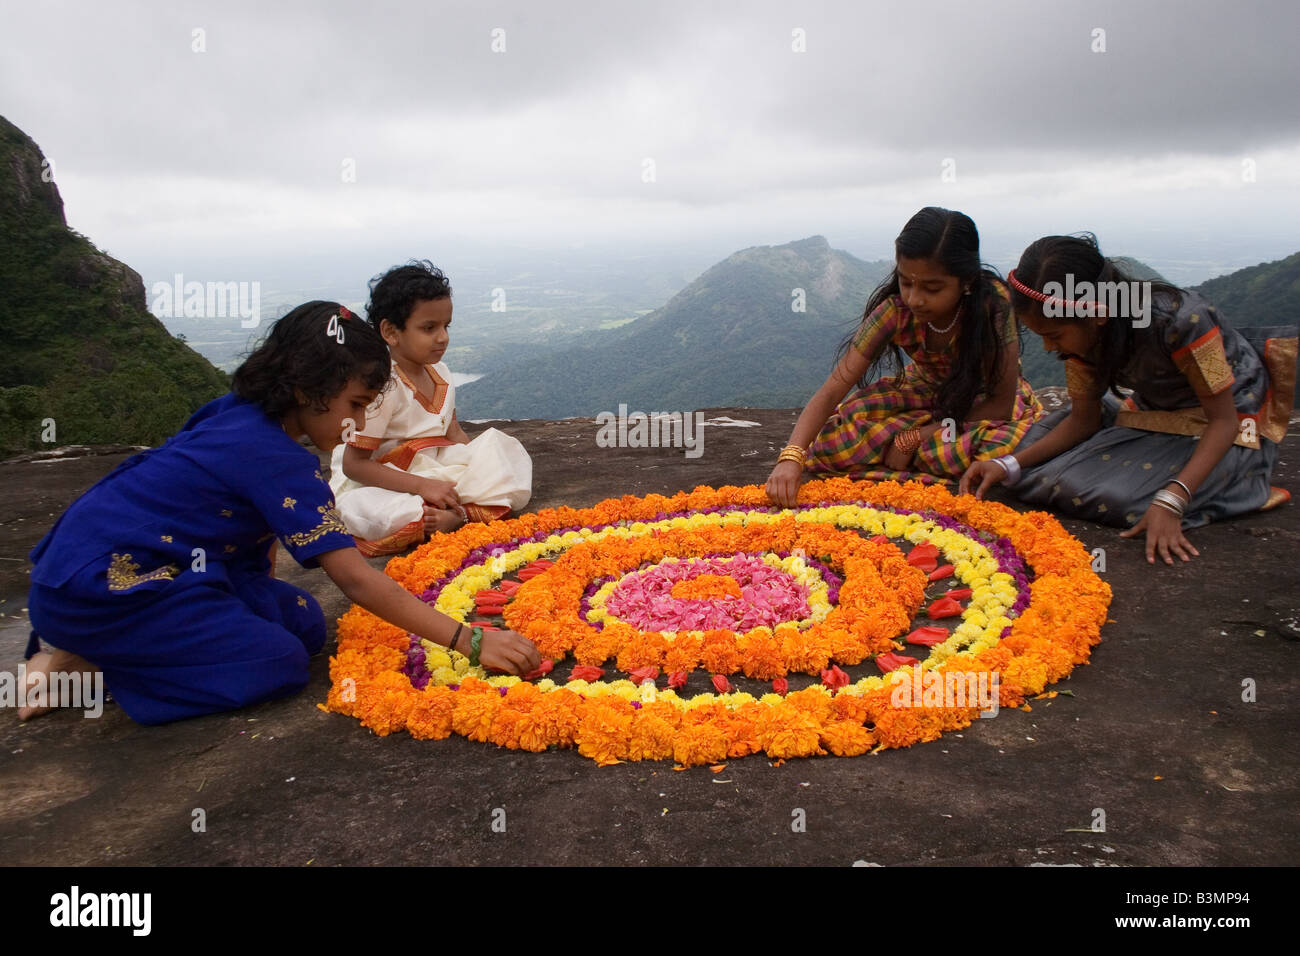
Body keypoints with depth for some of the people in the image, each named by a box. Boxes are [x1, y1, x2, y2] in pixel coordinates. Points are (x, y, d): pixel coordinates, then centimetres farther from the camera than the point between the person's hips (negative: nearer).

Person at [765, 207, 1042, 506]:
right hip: (926, 393, 2)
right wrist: (791, 456, -45)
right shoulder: (896, 310, -25)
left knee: (1004, 448, -39)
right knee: (831, 442, -24)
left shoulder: (993, 305, -30)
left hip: (986, 403, -2)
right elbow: (833, 389, -29)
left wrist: (917, 436, -29)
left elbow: (1002, 402, -23)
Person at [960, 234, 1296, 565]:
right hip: (1154, 414, 7)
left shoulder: (1180, 319, -34)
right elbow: (1083, 420, -5)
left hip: (1228, 424, -7)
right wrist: (1009, 465, -20)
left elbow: (1223, 420, -26)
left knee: (1120, 495, -29)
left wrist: (1170, 503, -39)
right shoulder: (1083, 331, -14)